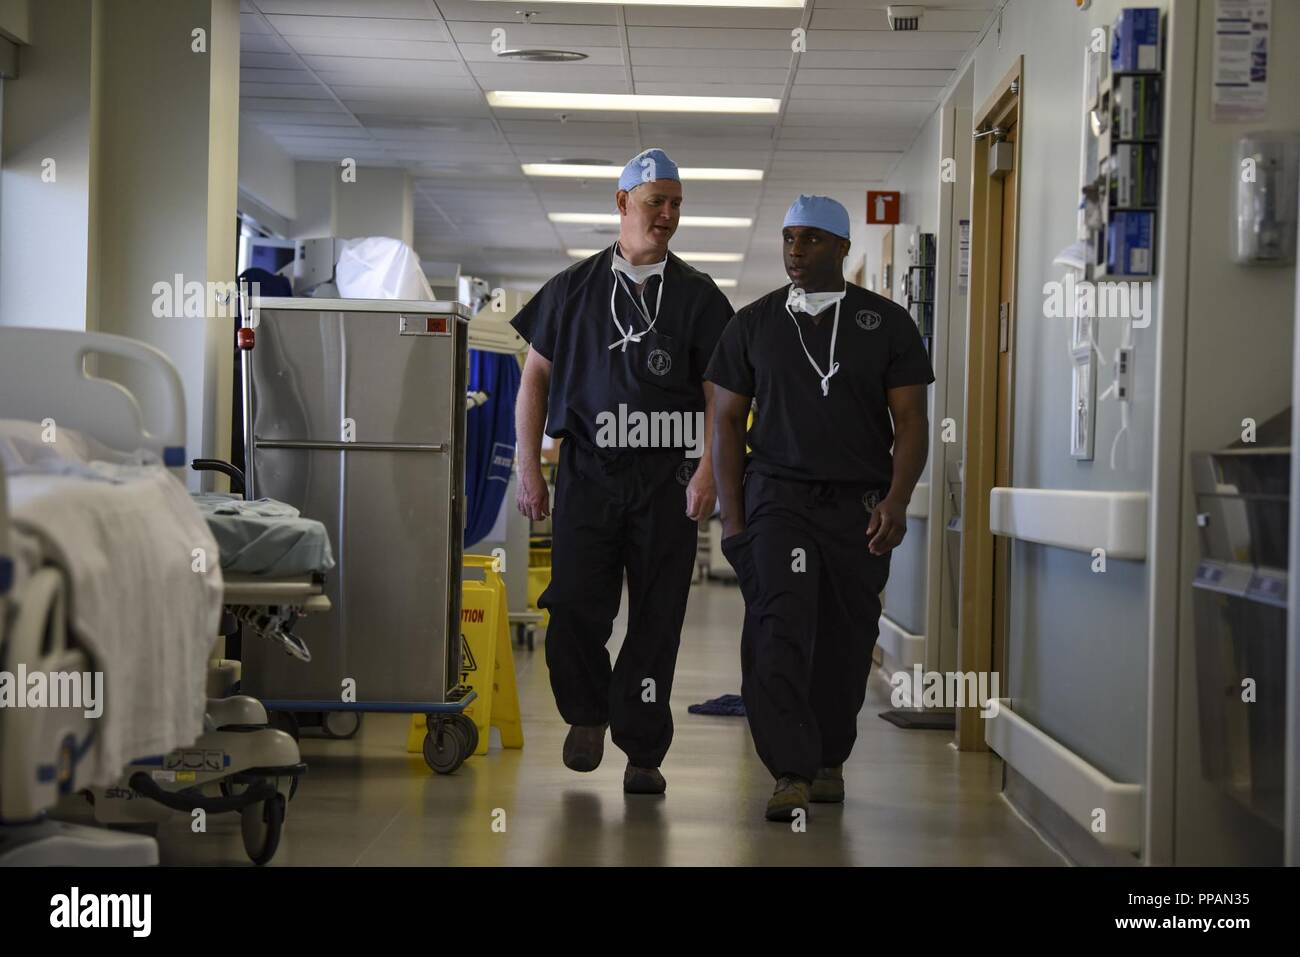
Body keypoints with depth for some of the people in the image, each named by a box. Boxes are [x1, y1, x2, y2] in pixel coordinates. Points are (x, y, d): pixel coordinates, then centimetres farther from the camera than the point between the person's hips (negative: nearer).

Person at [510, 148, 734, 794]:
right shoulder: (575, 287, 10)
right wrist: (529, 469, 5)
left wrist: (707, 469, -9)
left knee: (656, 619, 0)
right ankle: (587, 712, 18)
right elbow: (535, 378, 13)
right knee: (573, 606, -9)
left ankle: (643, 752, 10)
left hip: (667, 475, 0)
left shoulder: (696, 295, 8)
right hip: (588, 471, 0)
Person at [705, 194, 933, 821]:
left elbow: (910, 422, 3)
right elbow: (728, 422, 9)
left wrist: (897, 500, -12)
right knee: (780, 631, -15)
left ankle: (828, 759, 24)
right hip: (778, 496, 0)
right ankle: (791, 774, -16)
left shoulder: (887, 323, 5)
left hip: (860, 505, 1)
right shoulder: (753, 325, 8)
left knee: (846, 640, 5)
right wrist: (731, 515, 1)